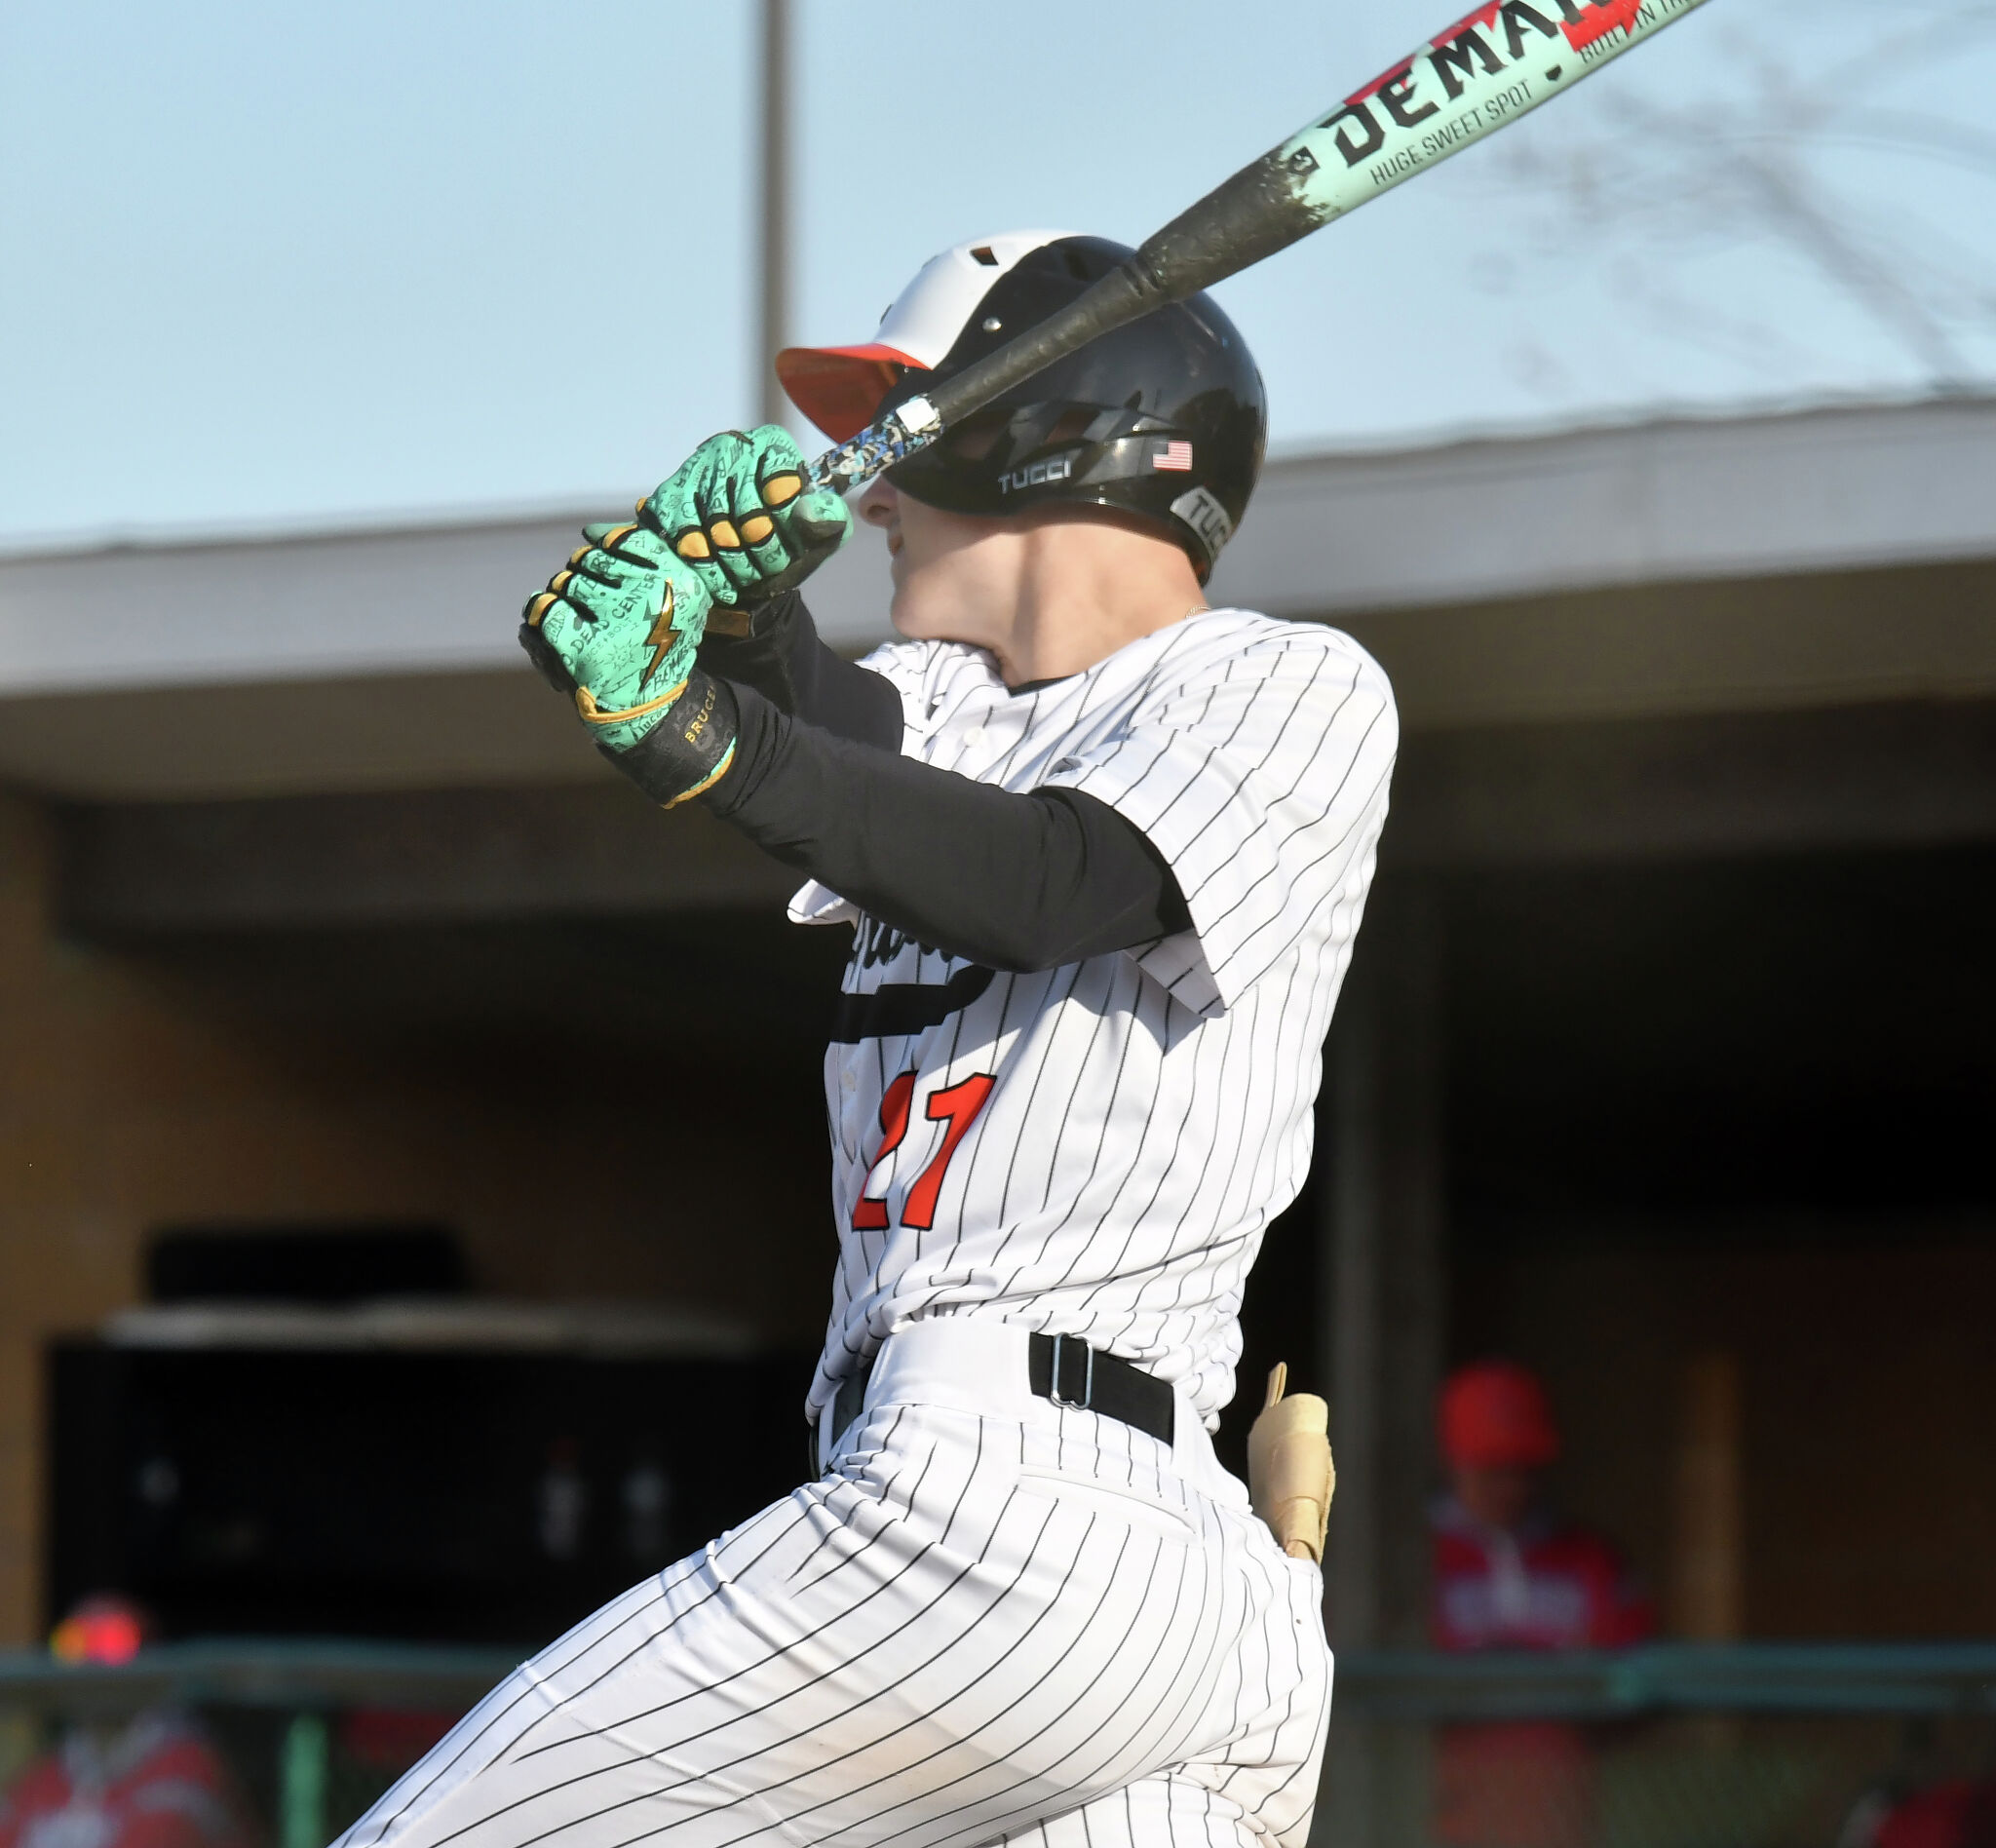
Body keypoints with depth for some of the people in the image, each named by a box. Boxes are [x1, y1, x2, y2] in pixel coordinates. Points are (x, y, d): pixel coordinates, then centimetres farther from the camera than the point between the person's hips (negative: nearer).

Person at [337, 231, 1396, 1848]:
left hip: (1009, 1517, -8)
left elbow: (1050, 887, -15)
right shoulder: (951, 706, 26)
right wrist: (739, 613, -18)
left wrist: (716, 740, -28)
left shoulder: (1294, 689, 3)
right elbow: (844, 732, 4)